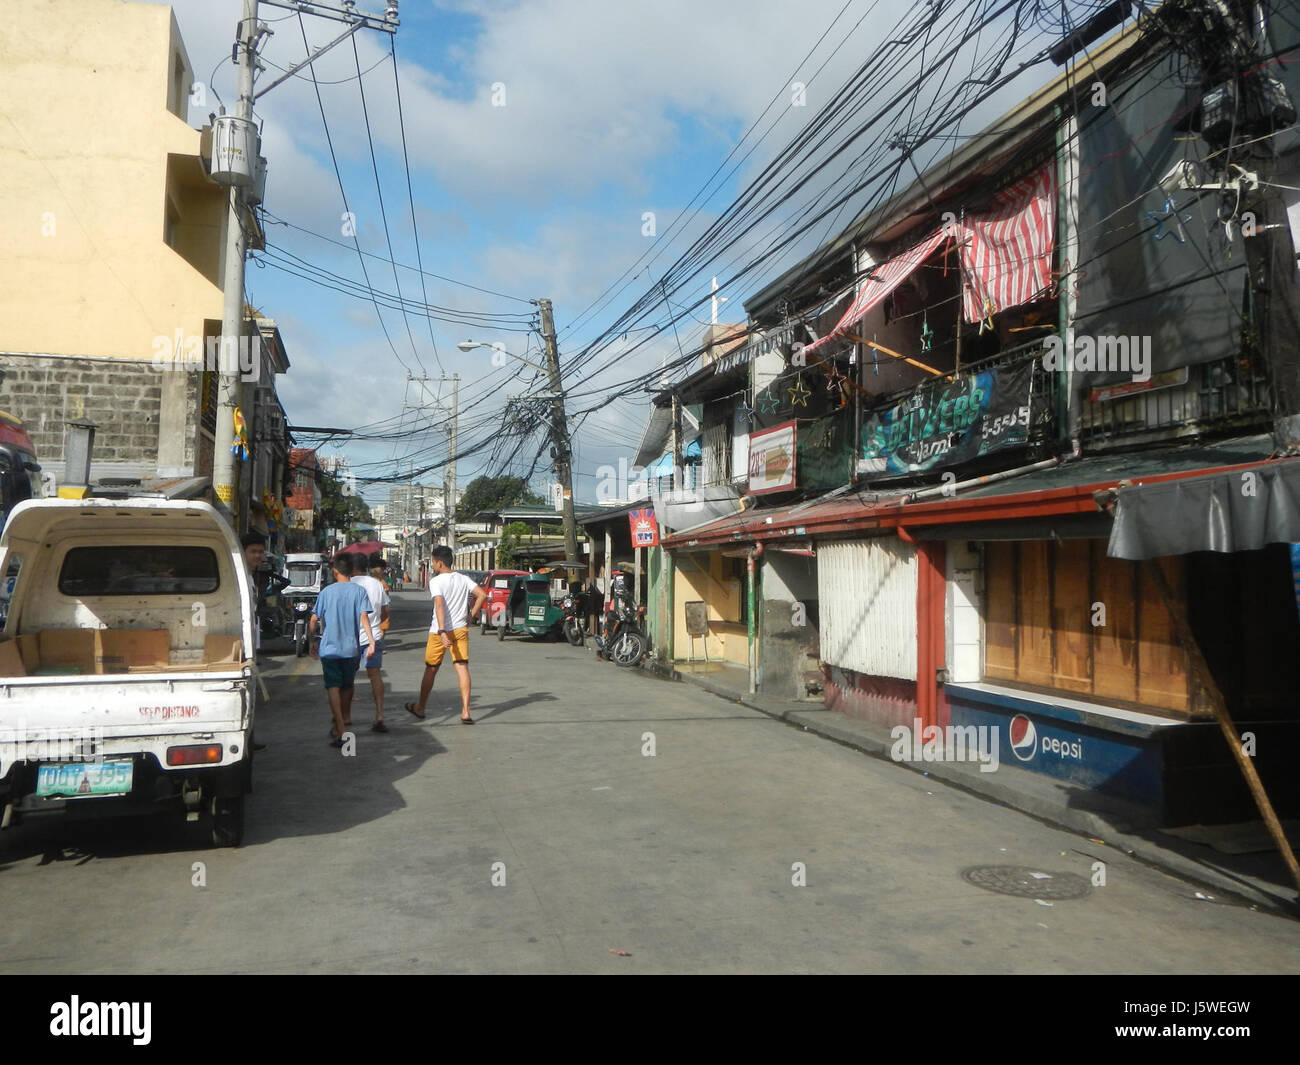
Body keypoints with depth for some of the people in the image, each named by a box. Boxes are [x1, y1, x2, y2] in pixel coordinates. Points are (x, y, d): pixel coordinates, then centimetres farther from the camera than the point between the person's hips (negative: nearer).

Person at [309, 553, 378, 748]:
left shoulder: (326, 592, 2)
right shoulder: (359, 591, 0)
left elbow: (314, 620, 2)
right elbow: (364, 617, -11)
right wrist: (372, 642, -16)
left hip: (329, 648, -1)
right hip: (351, 648, 1)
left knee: (333, 688, -6)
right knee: (347, 686, 19)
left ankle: (340, 731, -20)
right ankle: (345, 719, 34)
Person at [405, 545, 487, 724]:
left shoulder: (436, 582, -12)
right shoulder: (463, 579, 4)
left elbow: (439, 605, -25)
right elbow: (482, 595, -1)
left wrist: (442, 632, -31)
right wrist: (471, 616, 5)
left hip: (439, 632, -4)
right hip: (460, 629, 4)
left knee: (430, 670, 12)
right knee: (462, 668, 0)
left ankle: (420, 708, 28)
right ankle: (465, 712, -9)